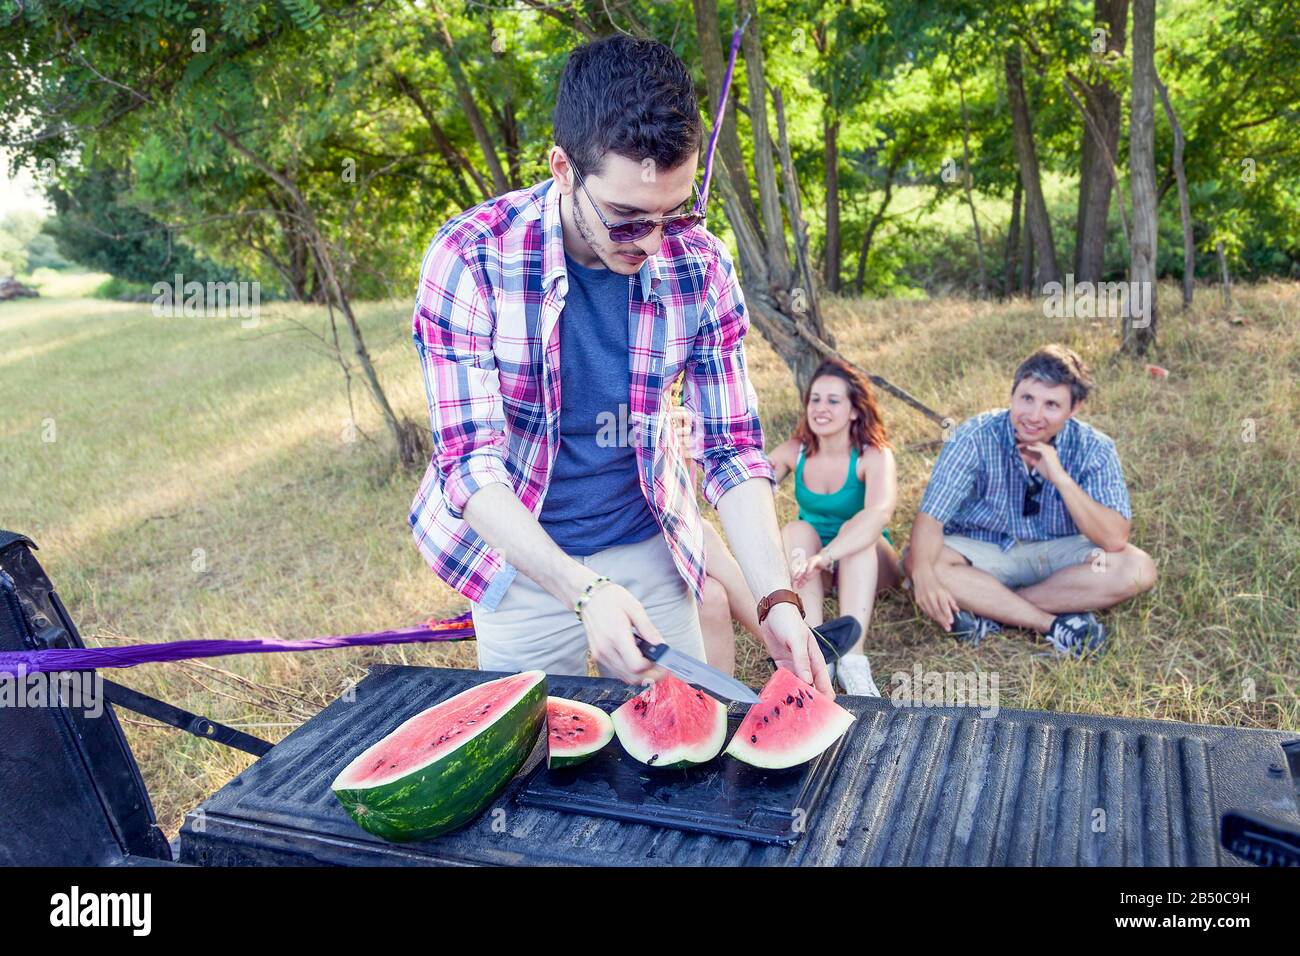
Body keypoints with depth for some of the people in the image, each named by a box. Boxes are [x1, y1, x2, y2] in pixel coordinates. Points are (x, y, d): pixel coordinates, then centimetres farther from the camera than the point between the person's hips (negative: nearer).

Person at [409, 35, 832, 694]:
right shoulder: (470, 258, -21)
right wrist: (583, 590, -36)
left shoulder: (701, 267, -13)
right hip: (523, 560, -2)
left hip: (648, 546, 2)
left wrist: (774, 600, -21)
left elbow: (732, 448, -8)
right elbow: (471, 461, -23)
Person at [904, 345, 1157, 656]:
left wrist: (1061, 478, -32)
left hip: (1054, 554, 2)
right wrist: (923, 572, -45)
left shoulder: (1094, 450, -14)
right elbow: (931, 515, -25)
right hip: (980, 550, -1)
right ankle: (1056, 624, -25)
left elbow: (1115, 540, -22)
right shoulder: (976, 438, -19)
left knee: (1138, 569, -24)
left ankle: (988, 609, -23)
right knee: (916, 561, -32)